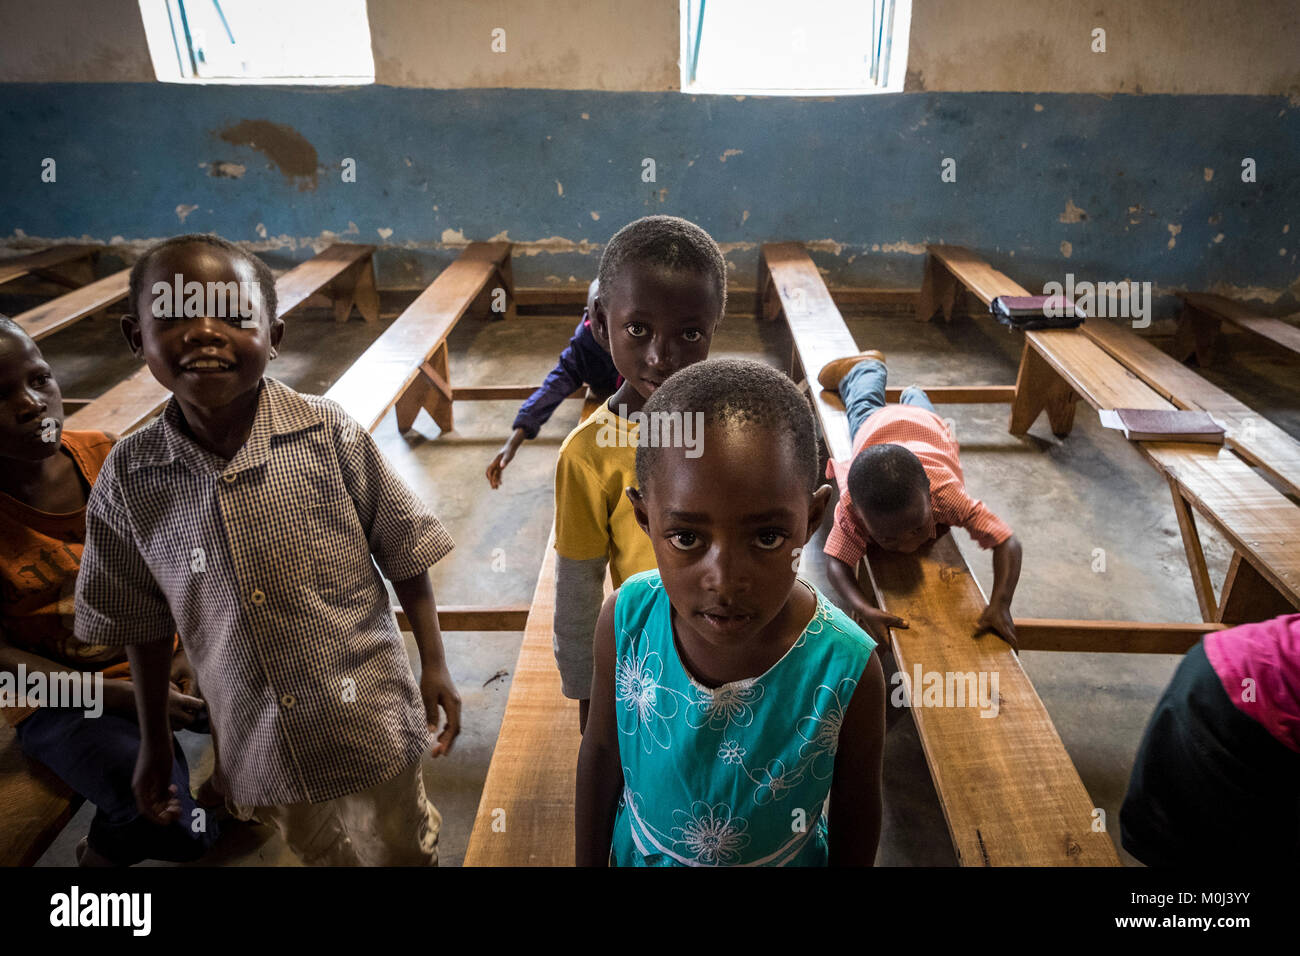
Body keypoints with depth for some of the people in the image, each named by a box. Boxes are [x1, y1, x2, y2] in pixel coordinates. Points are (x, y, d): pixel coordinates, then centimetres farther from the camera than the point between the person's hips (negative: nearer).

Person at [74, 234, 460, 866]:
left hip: (369, 725, -2)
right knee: (322, 854, 25)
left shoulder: (329, 435, -16)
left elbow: (405, 555, -7)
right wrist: (154, 740, 10)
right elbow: (138, 620, 4)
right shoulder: (129, 478, -8)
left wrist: (434, 665, -4)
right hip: (260, 744, 3)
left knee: (401, 850, 19)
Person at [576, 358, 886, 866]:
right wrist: (590, 861, 2)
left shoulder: (847, 670, -31)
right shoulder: (627, 619, -26)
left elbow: (856, 813, -13)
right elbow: (601, 753, -9)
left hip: (783, 857, -1)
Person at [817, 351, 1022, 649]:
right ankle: (867, 366, 64)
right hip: (875, 429, 0)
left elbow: (1007, 542, -50)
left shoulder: (945, 492, -51)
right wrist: (862, 608, -72)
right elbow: (836, 562, -52)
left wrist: (1000, 605, -66)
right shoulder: (851, 506, -51)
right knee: (864, 409, 38)